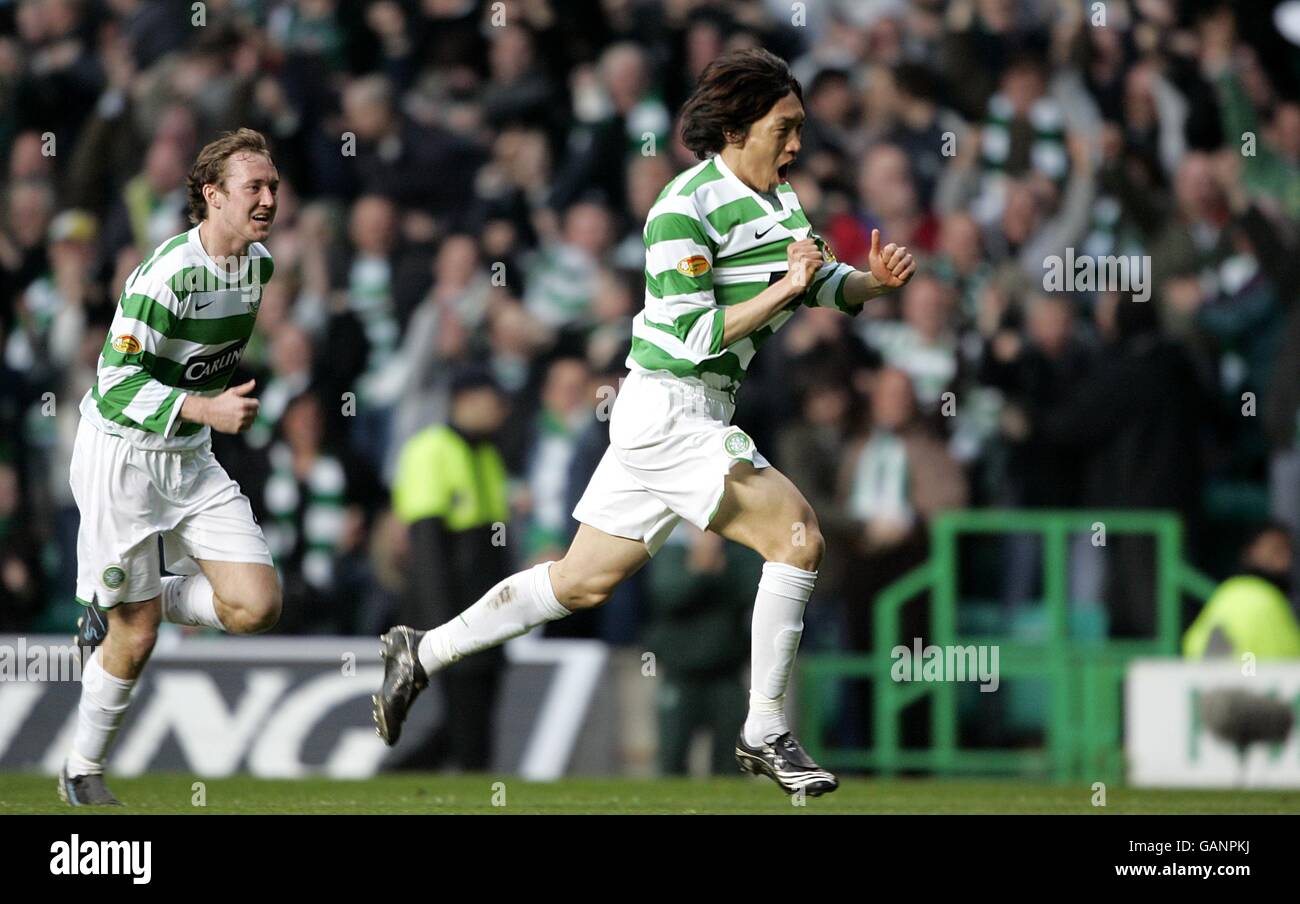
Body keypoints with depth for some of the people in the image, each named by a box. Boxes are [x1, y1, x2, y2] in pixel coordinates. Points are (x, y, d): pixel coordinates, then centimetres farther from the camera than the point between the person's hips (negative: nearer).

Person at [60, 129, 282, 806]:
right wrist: (205, 409, -32)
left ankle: (115, 609, 17)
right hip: (122, 456, -7)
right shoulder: (169, 274, -23)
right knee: (136, 638, -2)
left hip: (191, 461, 7)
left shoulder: (258, 263, 3)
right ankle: (81, 774, 19)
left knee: (257, 607, -7)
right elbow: (118, 380, -24)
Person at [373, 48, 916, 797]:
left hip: (701, 418, 9)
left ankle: (423, 654, 28)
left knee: (584, 581, 16)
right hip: (668, 414, -9)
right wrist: (783, 291, -22)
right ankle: (766, 735, -10)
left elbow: (824, 282, 18)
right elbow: (692, 336, -21)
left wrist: (872, 281, -3)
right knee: (798, 535, -17)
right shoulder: (684, 210, -18)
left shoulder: (775, 198, 9)